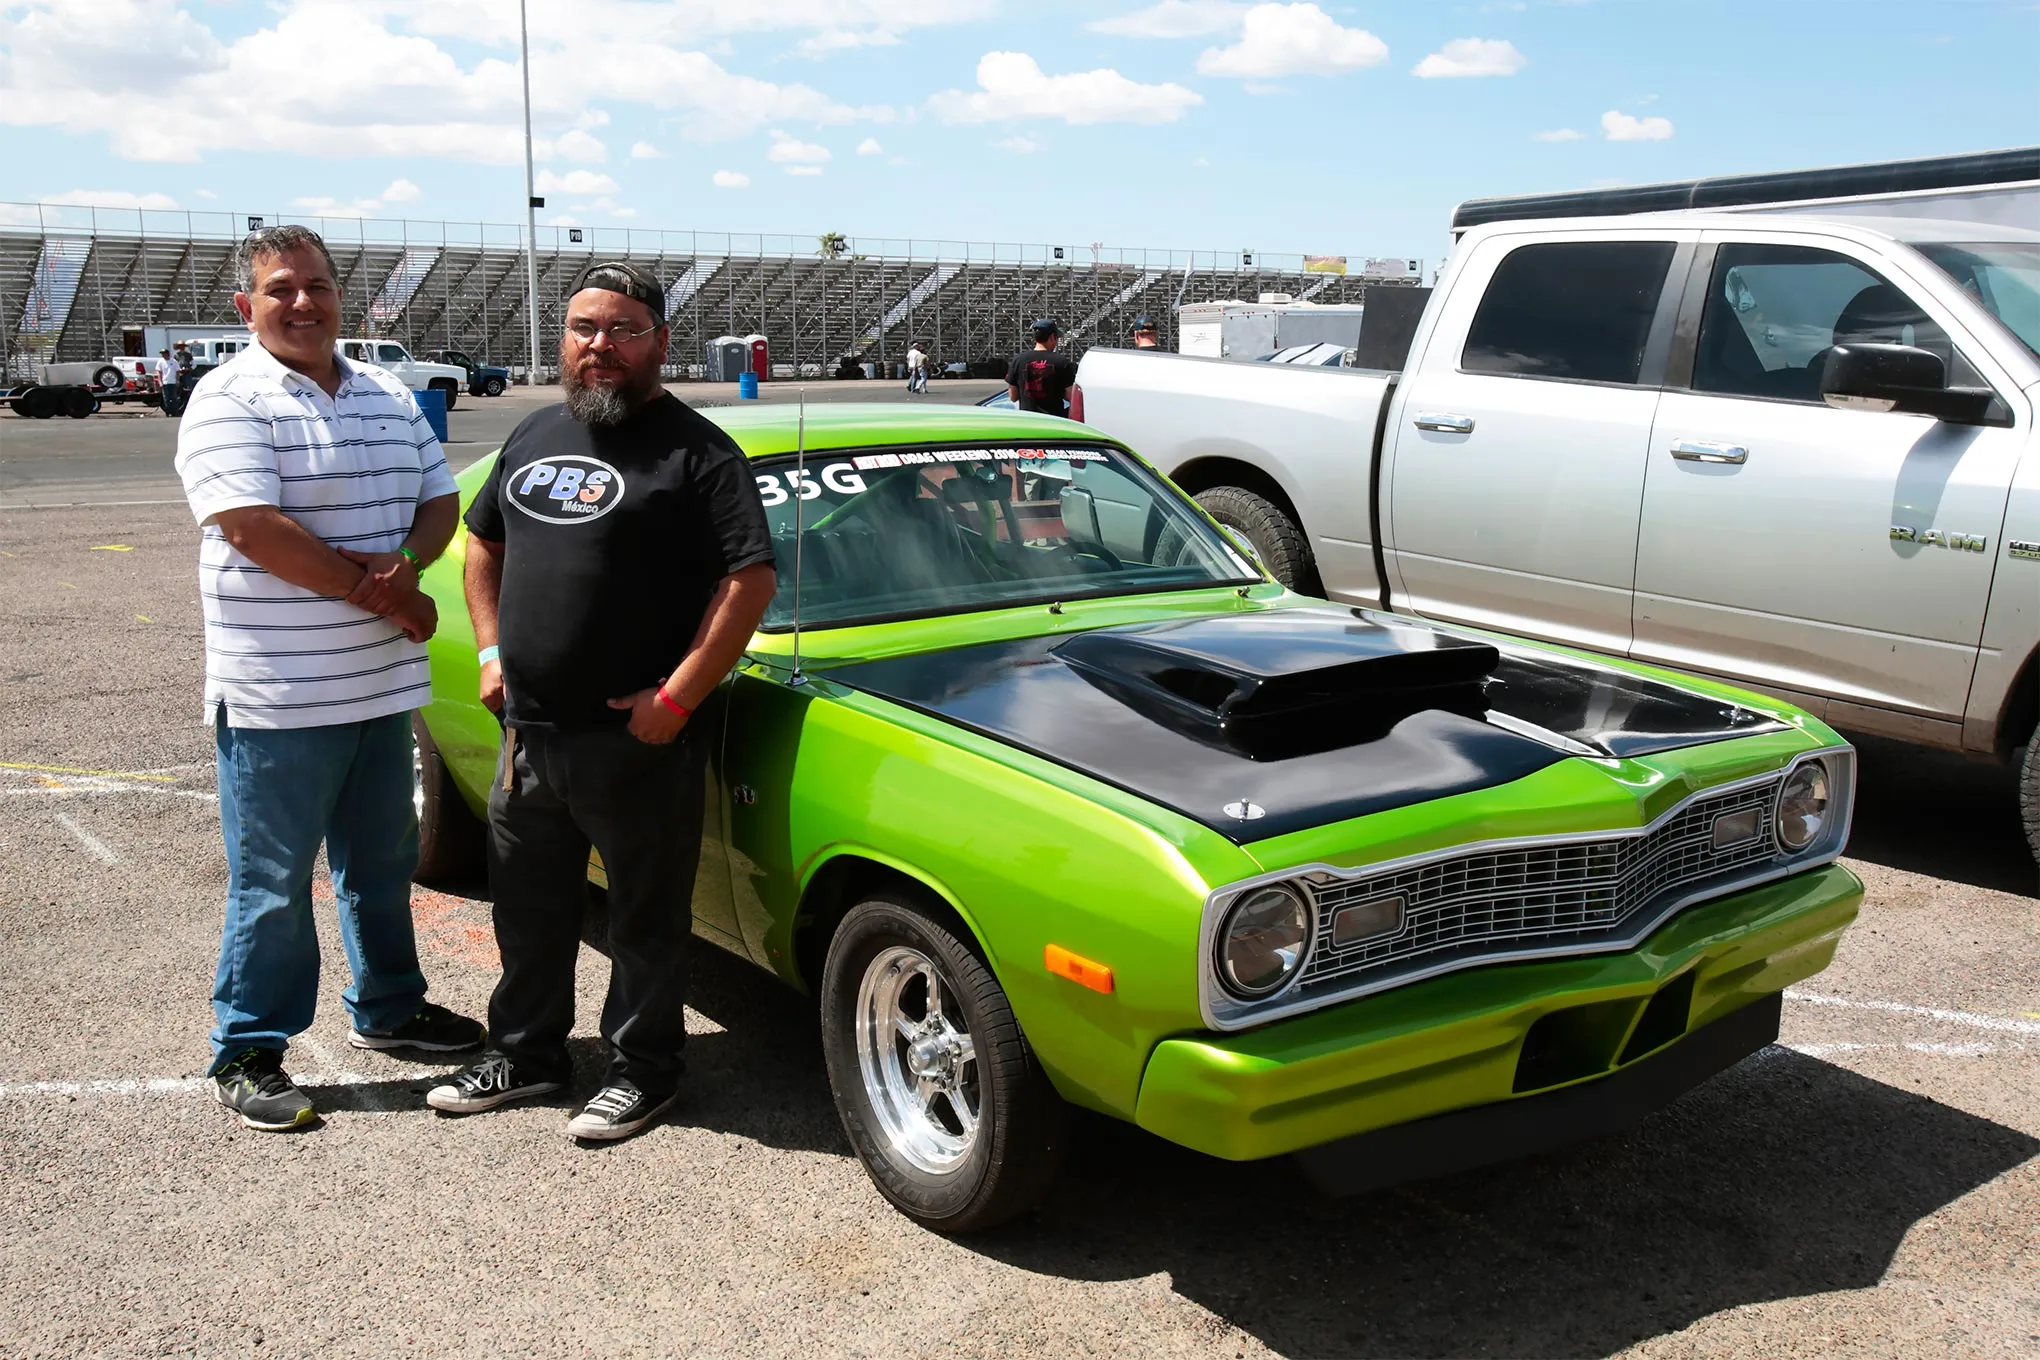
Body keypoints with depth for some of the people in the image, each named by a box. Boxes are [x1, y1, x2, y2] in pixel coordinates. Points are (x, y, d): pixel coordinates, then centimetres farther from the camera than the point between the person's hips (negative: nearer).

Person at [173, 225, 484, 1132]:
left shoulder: (391, 398, 12)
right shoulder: (230, 402, -10)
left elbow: (440, 502, 11)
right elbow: (253, 528, -20)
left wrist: (404, 562, -11)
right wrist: (378, 593, -16)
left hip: (383, 684, 7)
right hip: (278, 697, -7)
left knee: (383, 863, 19)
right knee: (272, 884, 2)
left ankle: (389, 1008, 36)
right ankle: (245, 1056, 15)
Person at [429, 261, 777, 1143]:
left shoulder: (694, 451, -10)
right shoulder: (535, 435, 12)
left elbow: (750, 580, -16)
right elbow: (482, 544, 24)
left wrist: (676, 700, -19)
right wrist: (491, 652, 10)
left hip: (637, 740, -6)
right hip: (528, 731, 7)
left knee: (647, 918, 7)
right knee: (528, 907, 19)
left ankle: (643, 1072, 24)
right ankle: (524, 1054, 36)